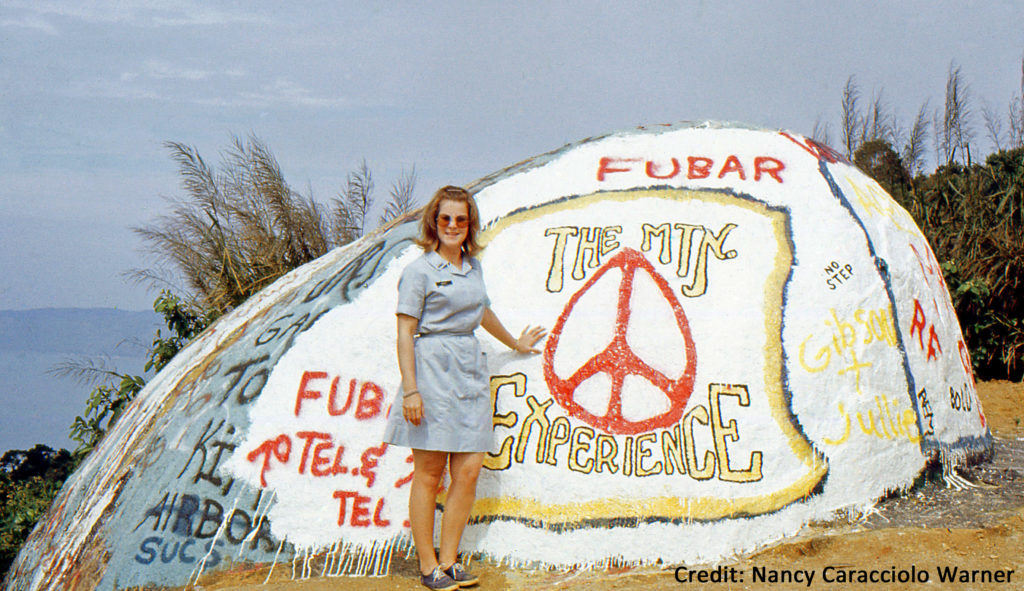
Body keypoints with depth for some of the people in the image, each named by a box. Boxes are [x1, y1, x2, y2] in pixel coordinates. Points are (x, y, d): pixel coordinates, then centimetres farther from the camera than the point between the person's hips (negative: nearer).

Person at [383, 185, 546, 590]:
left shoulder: (472, 266, 16)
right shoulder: (419, 271, -4)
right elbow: (405, 332, -7)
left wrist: (515, 343, 48)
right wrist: (410, 389, -15)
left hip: (470, 371, 6)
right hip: (432, 370, -6)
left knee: (469, 471, 1)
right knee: (429, 472, -2)